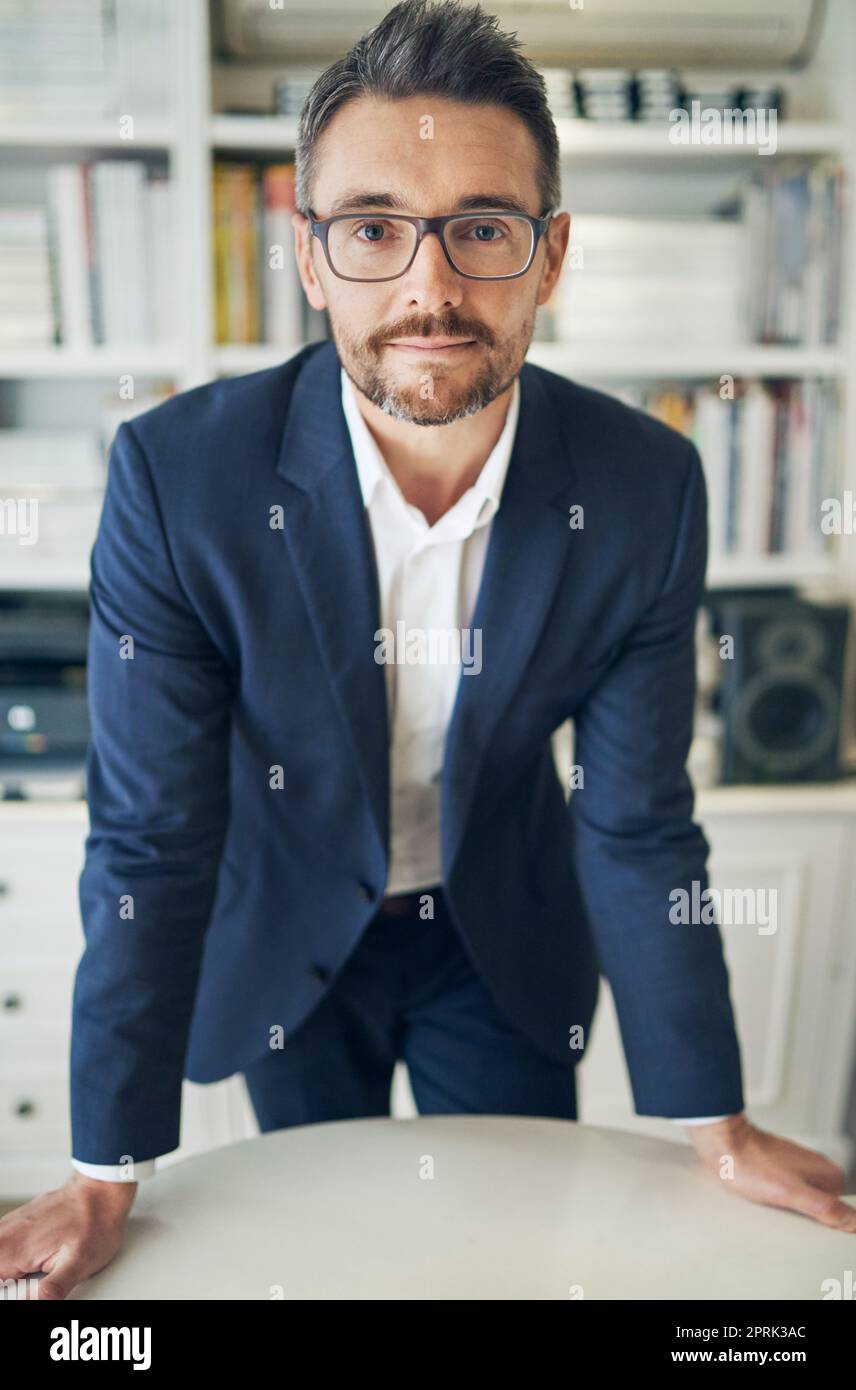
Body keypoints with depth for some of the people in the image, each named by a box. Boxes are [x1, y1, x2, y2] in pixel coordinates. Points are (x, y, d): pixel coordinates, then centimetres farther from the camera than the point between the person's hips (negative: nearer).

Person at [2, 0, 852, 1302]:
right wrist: (107, 1178, -13)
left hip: (509, 935, 1)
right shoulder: (177, 474, -27)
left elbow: (638, 825, -12)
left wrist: (715, 1122, -6)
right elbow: (148, 840, -20)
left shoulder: (647, 486, -22)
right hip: (285, 938, 0)